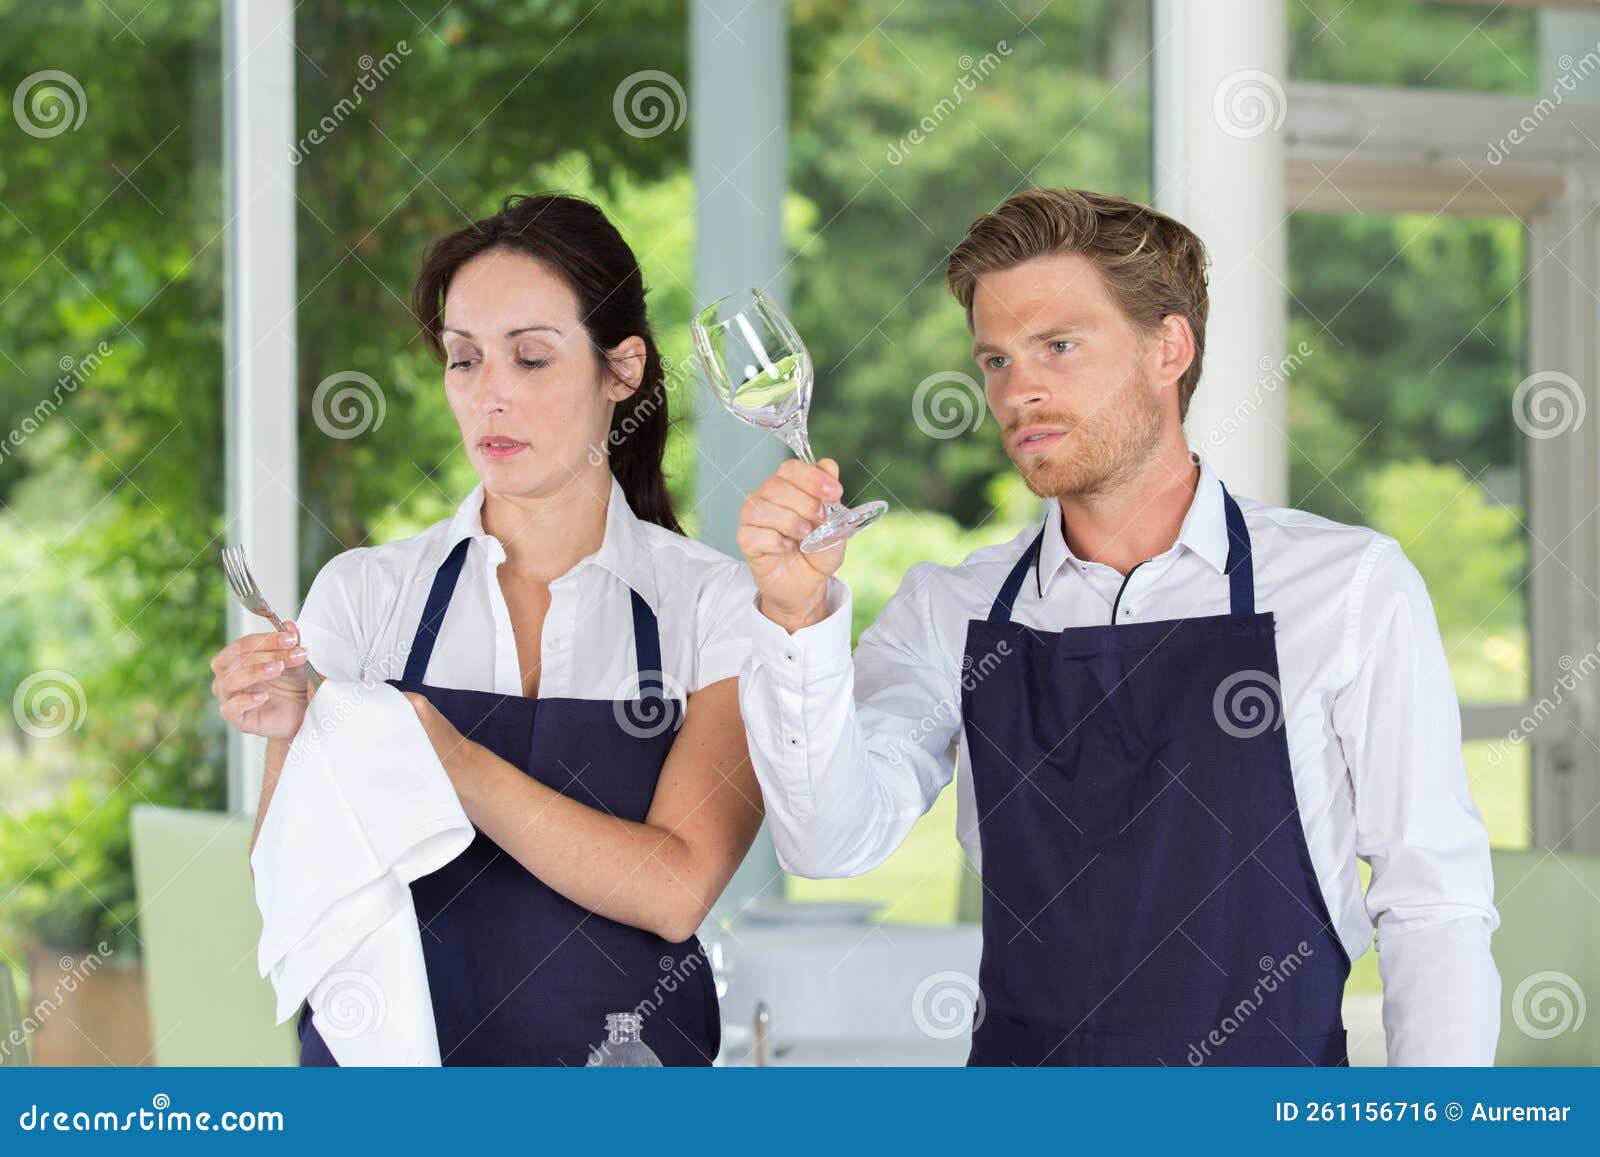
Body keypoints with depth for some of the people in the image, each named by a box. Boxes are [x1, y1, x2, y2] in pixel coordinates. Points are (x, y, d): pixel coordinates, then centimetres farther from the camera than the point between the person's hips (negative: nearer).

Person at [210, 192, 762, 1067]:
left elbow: (674, 891, -15)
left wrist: (453, 762, -24)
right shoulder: (364, 591, 2)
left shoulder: (716, 603, -3)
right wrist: (295, 738, -20)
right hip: (384, 1047, 3)